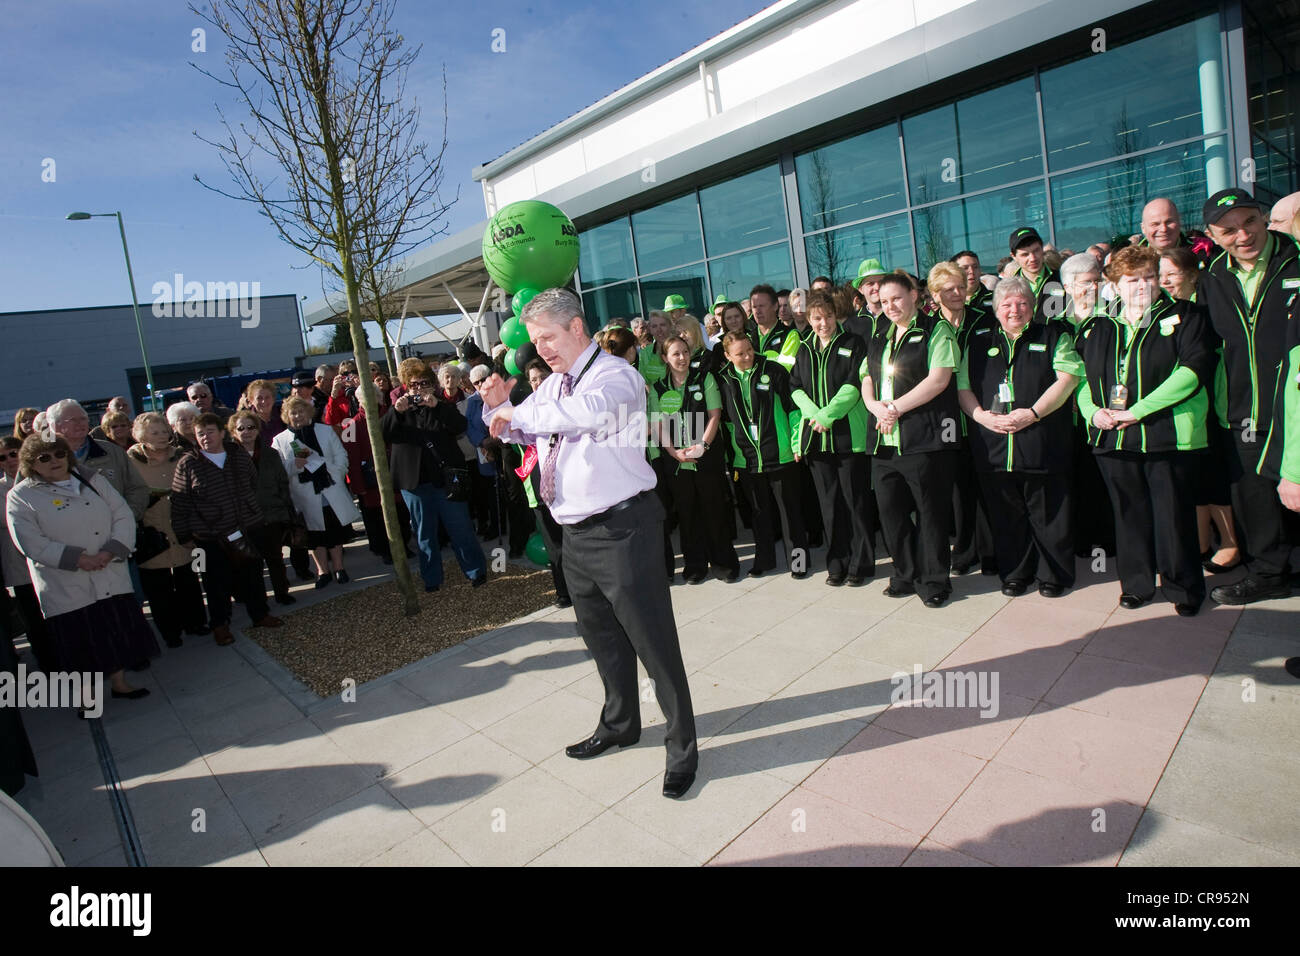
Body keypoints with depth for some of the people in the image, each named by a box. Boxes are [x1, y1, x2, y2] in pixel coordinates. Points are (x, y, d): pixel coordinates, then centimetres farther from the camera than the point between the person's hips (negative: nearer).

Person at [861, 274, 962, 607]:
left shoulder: (936, 330, -1)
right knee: (890, 509, 9)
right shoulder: (879, 341, 20)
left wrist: (895, 408, -13)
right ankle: (905, 575, 24)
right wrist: (877, 407, -5)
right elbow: (867, 384, 17)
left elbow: (938, 380, -12)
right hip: (885, 440, 6)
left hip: (924, 438, -6)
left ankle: (933, 580, 15)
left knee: (930, 511, 1)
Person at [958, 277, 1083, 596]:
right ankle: (1014, 574, 22)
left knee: (1048, 514, 2)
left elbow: (1068, 378, -3)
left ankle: (1054, 575, 18)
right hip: (993, 448, 2)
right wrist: (984, 417, -6)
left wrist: (1033, 413, -14)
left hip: (1043, 446, -2)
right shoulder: (979, 343, 16)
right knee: (1005, 516, 8)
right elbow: (962, 388, 11)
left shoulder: (1054, 335, 9)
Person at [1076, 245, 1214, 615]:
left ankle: (1183, 587, 20)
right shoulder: (1097, 328, 13)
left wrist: (1139, 410, -17)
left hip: (1167, 433, -3)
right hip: (1112, 436, 3)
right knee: (1128, 512, 11)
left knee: (1173, 513, 2)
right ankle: (1136, 583, 25)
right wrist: (1093, 411, -6)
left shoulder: (1183, 317, 3)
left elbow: (1195, 367, -10)